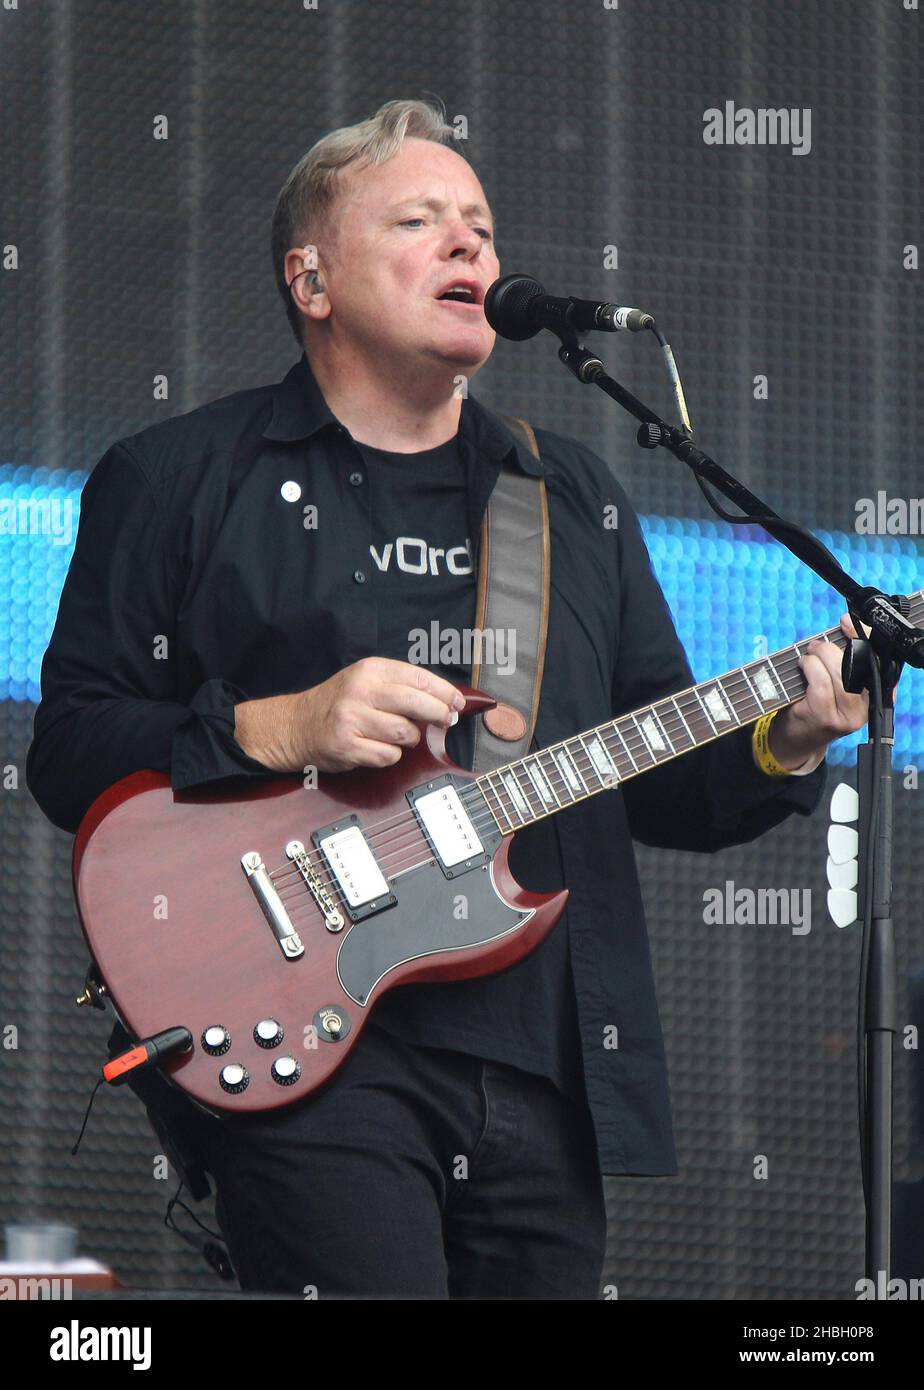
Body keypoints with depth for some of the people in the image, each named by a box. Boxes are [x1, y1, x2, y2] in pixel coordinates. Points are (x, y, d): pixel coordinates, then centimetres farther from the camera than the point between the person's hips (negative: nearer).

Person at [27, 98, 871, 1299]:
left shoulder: (576, 495, 20)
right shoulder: (176, 479, 7)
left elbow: (659, 781, 19)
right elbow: (67, 749, 0)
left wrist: (780, 749, -2)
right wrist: (278, 732, -13)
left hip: (548, 1066, 5)